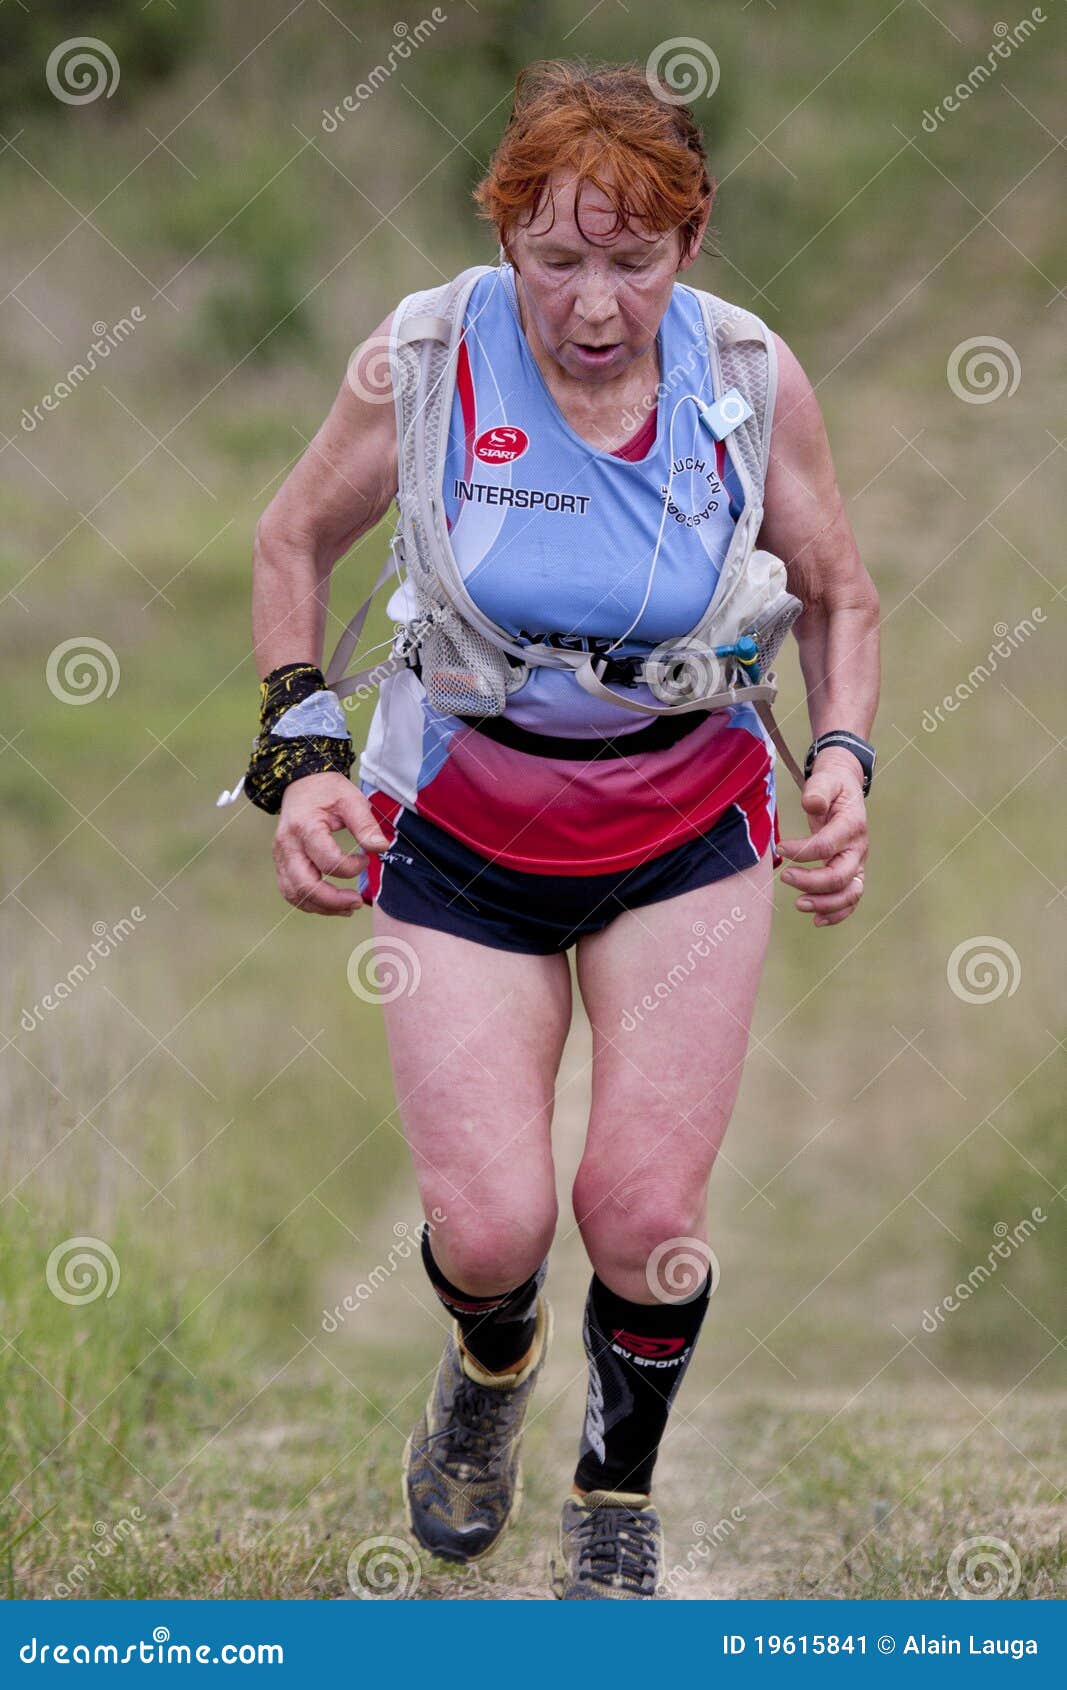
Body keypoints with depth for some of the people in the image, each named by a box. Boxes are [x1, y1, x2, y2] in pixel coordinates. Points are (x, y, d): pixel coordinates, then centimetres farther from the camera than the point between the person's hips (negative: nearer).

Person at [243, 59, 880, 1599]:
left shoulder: (752, 378, -13)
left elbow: (839, 592, 5)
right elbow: (294, 542, 2)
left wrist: (843, 760, -11)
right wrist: (302, 757, -7)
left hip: (687, 827, 1)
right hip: (459, 830, -1)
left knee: (646, 1212, -8)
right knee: (489, 1227, -10)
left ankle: (618, 1503, 23)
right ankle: (493, 1362, 31)